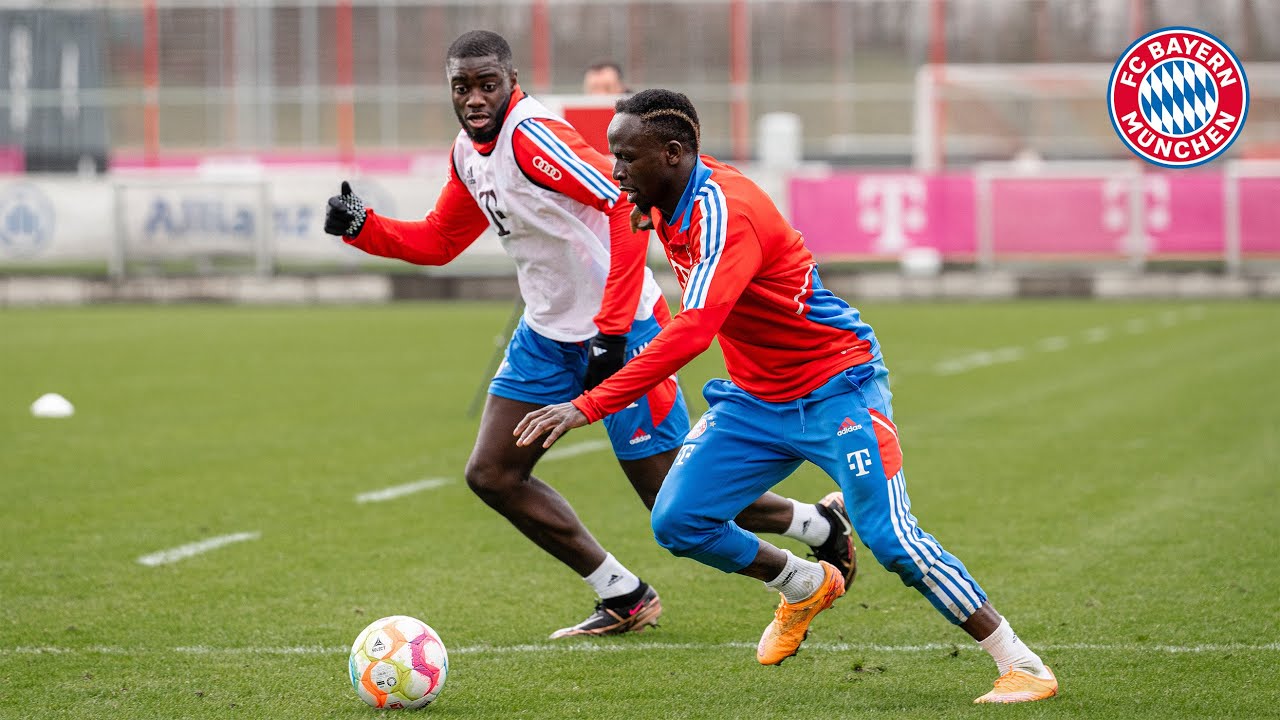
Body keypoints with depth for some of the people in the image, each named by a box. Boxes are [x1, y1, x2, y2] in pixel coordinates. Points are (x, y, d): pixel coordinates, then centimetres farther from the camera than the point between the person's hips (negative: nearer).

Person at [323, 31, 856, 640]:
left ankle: (820, 524, 20)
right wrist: (361, 226, 1)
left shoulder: (531, 135, -22)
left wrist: (611, 329, -29)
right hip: (547, 334, 9)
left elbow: (627, 207, -30)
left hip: (622, 333, -9)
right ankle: (624, 598, 14)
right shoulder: (468, 155, 6)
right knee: (491, 475, 5)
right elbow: (437, 242, 20)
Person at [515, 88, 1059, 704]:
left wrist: (587, 407, -43)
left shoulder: (725, 212, -29)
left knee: (892, 542, -16)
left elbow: (692, 332, -40)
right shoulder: (667, 201, -1)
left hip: (836, 388, -8)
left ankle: (1021, 665, -3)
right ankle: (802, 585, 21)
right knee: (677, 522, -5)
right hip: (755, 398, 8)